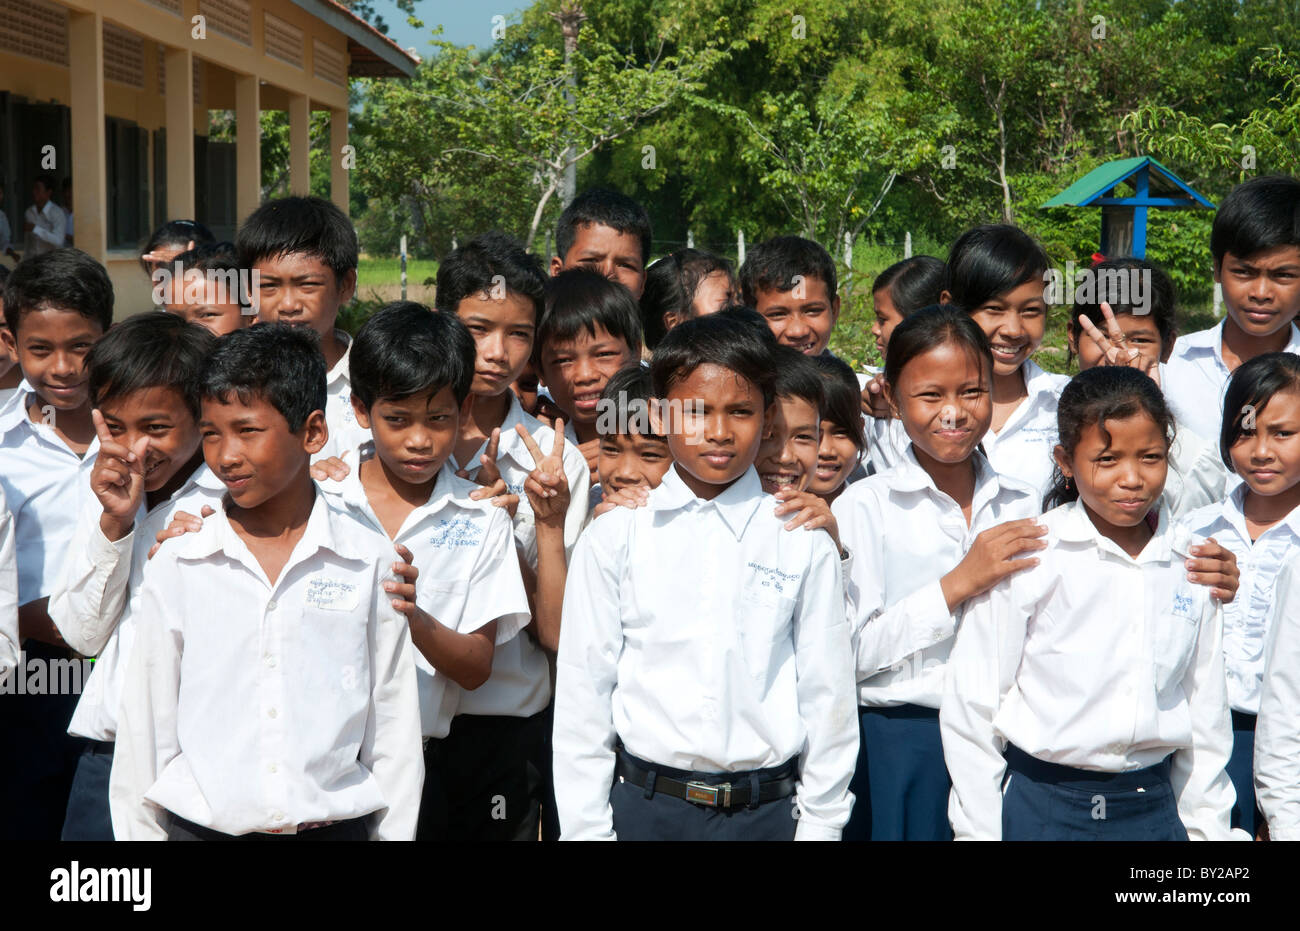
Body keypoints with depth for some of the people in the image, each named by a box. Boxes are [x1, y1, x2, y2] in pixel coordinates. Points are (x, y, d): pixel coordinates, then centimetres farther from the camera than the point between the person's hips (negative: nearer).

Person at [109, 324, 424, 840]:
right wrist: (138, 832, 5)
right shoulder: (176, 565, 0)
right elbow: (145, 724, 6)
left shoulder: (369, 560, -1)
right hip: (200, 825, 1)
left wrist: (396, 832, 2)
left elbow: (394, 727, 3)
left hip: (335, 824, 0)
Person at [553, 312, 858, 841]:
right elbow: (583, 689, 2)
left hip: (766, 811, 0)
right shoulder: (614, 538, 0)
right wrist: (586, 828, 0)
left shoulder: (805, 543, 2)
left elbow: (827, 693, 5)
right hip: (644, 807, 0)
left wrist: (820, 823, 4)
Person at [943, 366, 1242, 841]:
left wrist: (1208, 828, 11)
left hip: (1155, 808, 3)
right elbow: (971, 709, -7)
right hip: (1042, 807, -3)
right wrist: (980, 832, -6)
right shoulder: (1028, 559, -10)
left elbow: (1206, 712, 11)